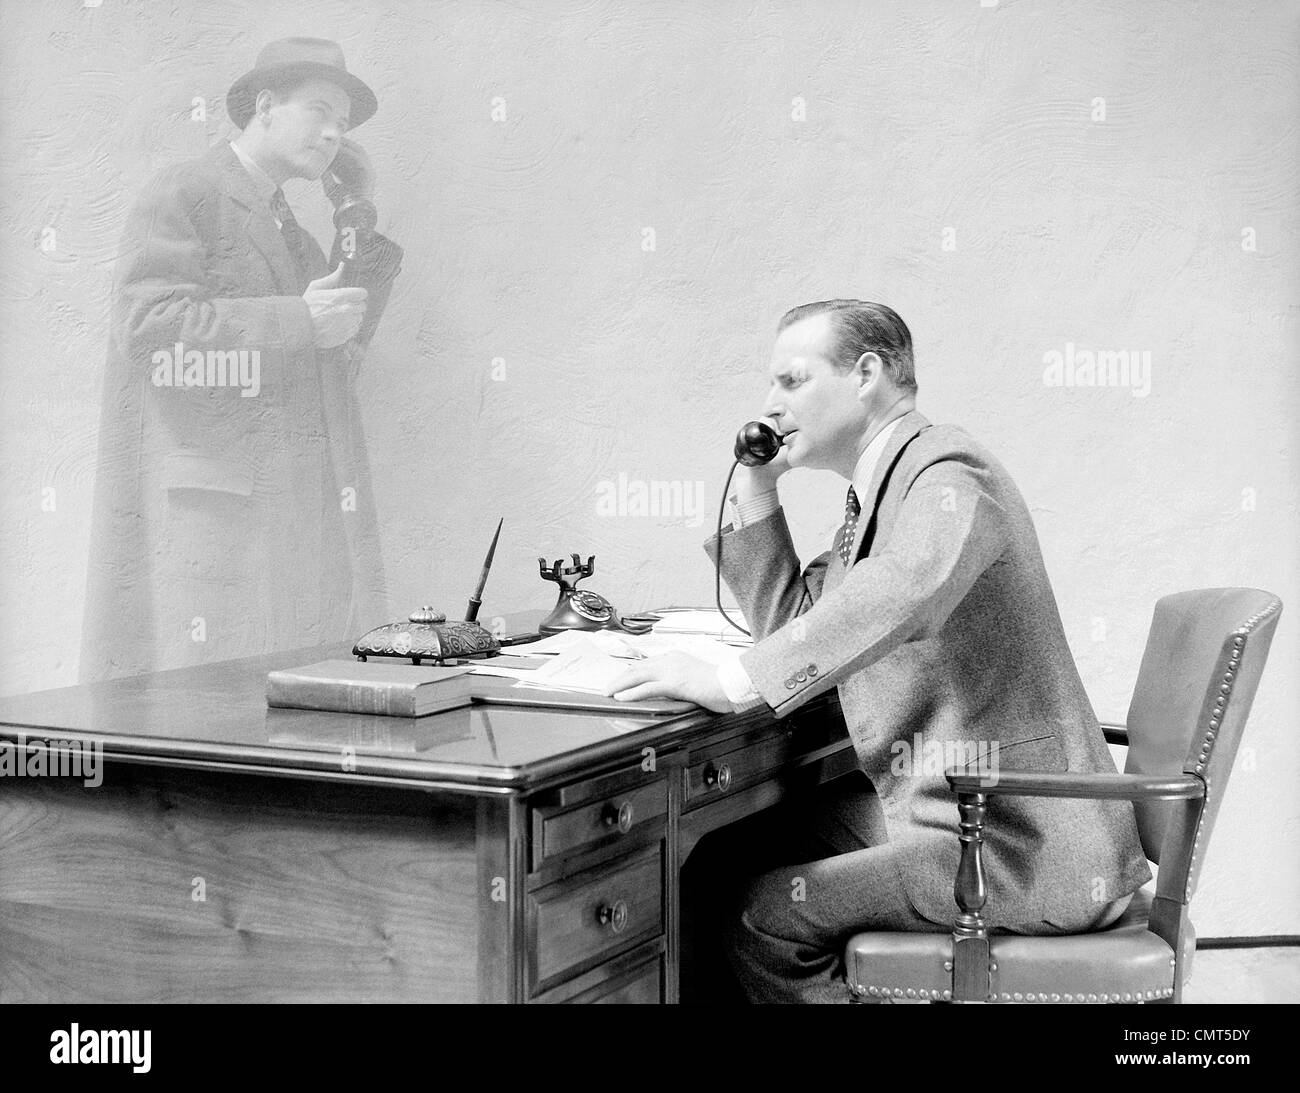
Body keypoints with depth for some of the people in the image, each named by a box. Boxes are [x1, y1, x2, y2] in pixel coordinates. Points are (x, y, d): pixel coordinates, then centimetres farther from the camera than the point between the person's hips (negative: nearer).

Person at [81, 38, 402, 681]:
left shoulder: (293, 234, 25)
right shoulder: (180, 196, 0)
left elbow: (330, 373, 26)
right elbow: (146, 327, -14)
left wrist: (363, 273, 16)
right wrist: (298, 319, -16)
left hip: (304, 518, 8)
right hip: (209, 504, -7)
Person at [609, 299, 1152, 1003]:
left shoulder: (949, 476, -17)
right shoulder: (877, 492, 15)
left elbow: (897, 597, -37)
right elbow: (793, 624, 17)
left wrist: (730, 684, -39)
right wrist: (756, 490, 8)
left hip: (1026, 853, -10)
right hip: (982, 813, 10)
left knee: (763, 917, -11)